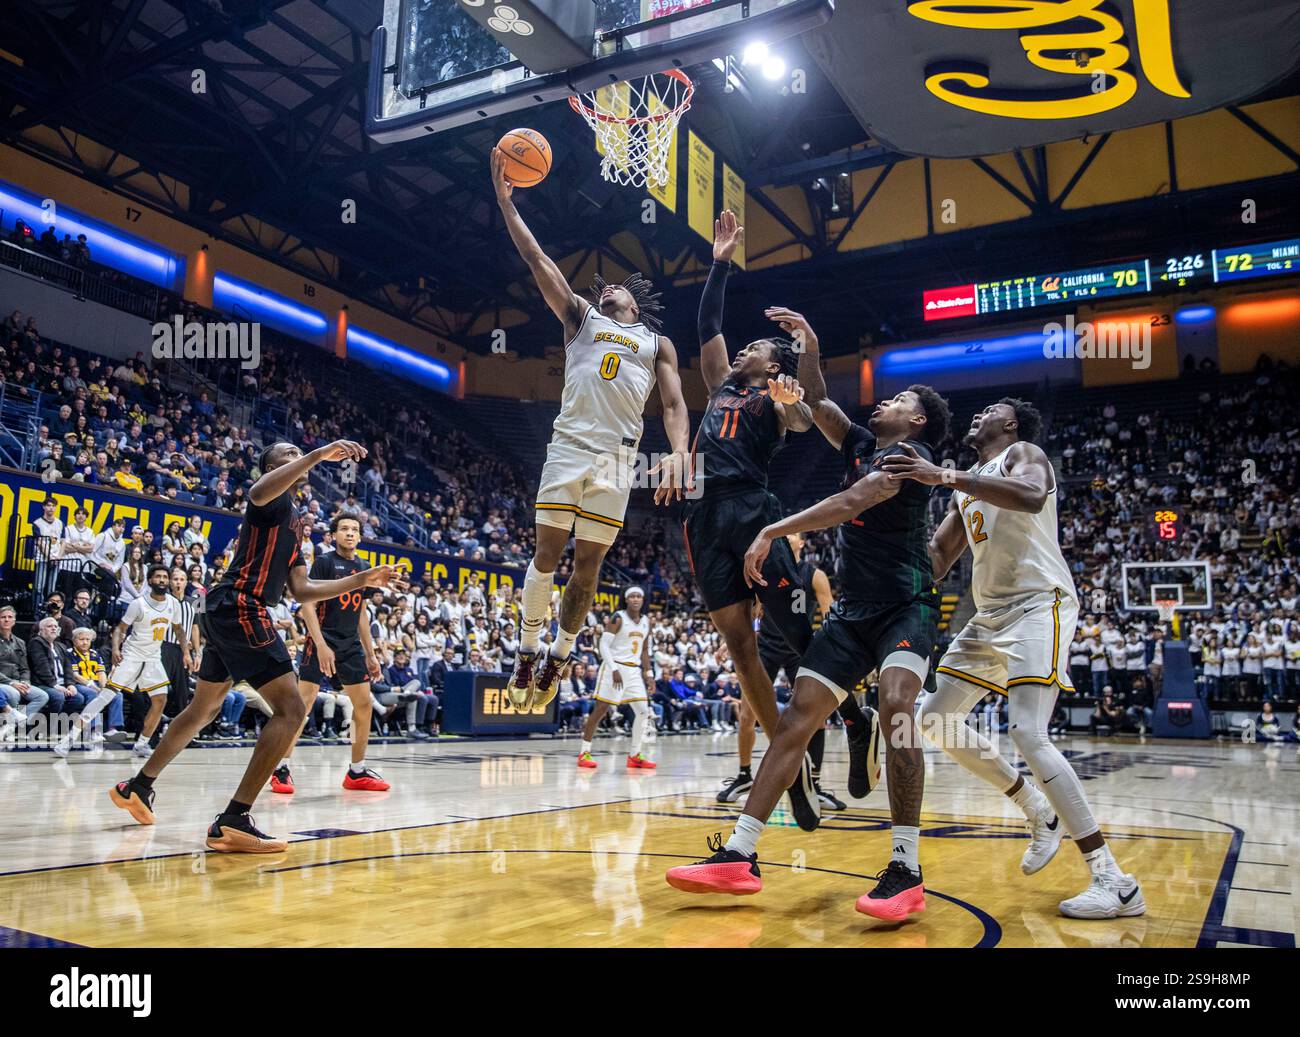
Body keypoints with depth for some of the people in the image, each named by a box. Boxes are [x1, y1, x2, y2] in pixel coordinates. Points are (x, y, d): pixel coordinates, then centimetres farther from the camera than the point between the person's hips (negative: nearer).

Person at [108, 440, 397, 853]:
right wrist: (317, 455, -39)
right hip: (241, 609, -11)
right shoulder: (275, 499, -3)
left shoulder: (293, 521, 24)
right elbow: (259, 493, -32)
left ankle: (137, 786, 39)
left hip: (225, 613, 11)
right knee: (290, 709, -14)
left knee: (204, 708, 26)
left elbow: (301, 590, 23)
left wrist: (361, 580, 19)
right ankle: (232, 822, -16)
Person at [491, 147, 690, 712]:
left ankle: (558, 657, 16)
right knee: (548, 552, -4)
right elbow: (539, 262, 11)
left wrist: (678, 453, -10)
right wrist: (505, 200, 4)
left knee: (588, 563, 2)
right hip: (569, 445, 0)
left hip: (618, 454, 0)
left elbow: (674, 405, 9)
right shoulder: (582, 318, 20)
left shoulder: (657, 343, 20)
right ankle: (527, 653, 10)